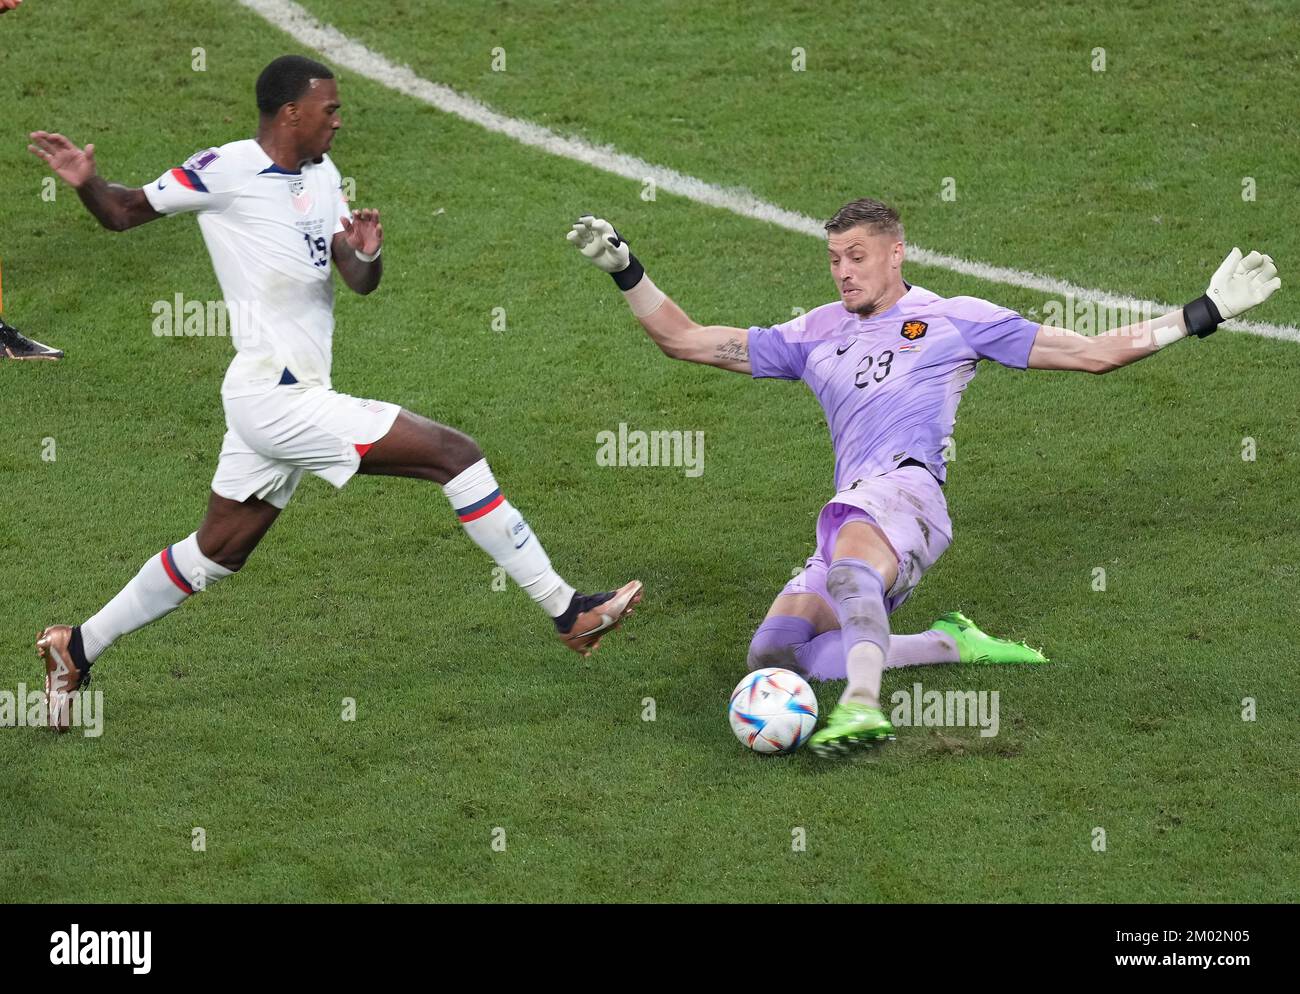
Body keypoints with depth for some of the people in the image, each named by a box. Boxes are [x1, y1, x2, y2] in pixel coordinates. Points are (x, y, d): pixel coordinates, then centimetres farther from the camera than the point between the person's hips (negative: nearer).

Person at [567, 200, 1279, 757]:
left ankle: (863, 707, -62)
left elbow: (1095, 353, 17)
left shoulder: (954, 318, 16)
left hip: (906, 489, -6)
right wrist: (623, 270, 18)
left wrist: (1205, 312, 11)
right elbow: (686, 341, 28)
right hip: (850, 515, 7)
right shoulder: (815, 335, 27)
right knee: (775, 648, -12)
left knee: (850, 560, -39)